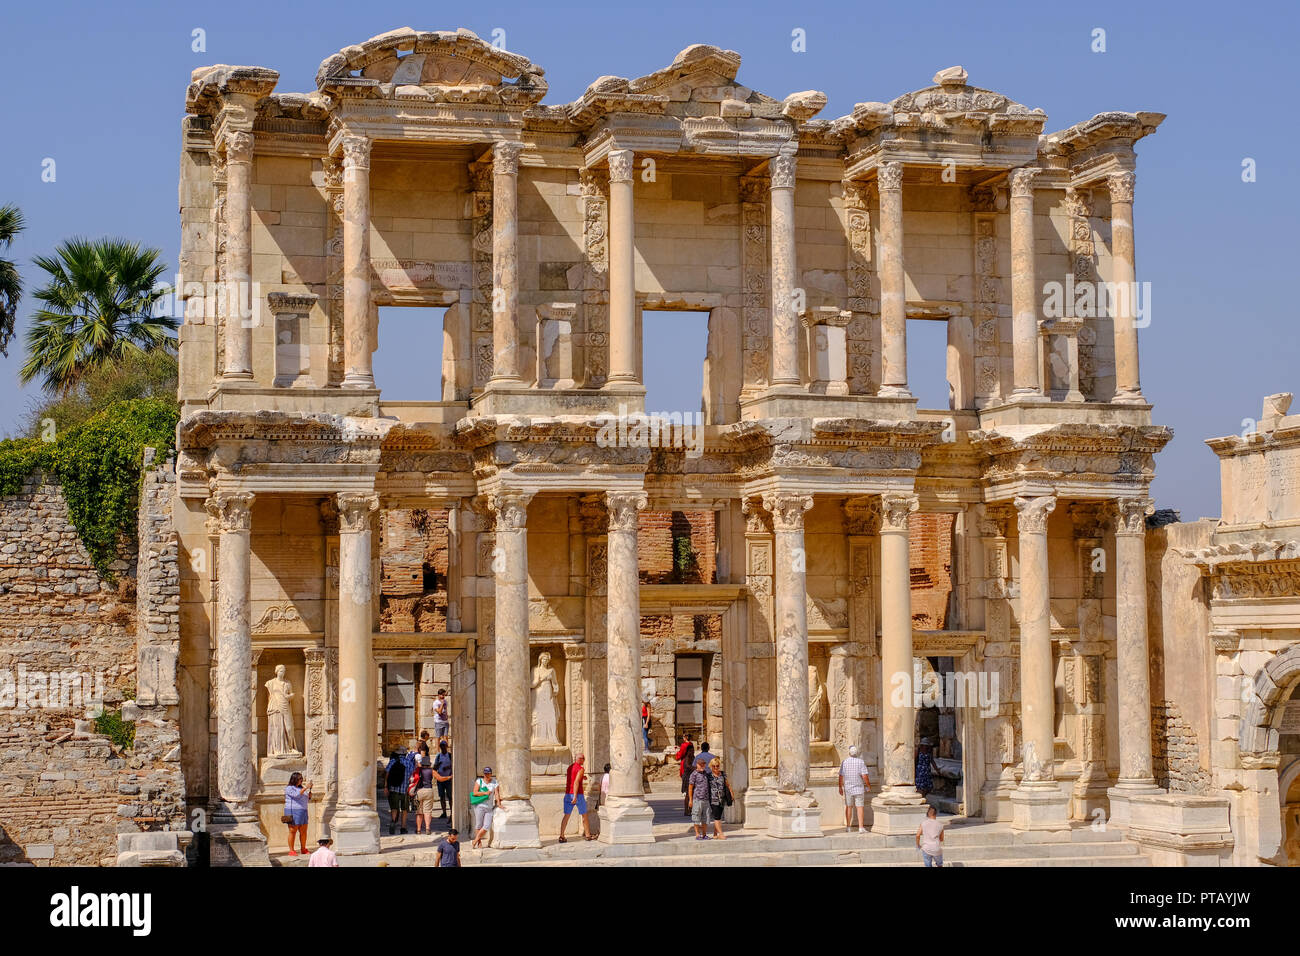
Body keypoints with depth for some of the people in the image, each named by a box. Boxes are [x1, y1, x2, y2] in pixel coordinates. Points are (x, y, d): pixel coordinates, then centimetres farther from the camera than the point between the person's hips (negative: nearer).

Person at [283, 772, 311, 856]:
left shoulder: (300, 788, 17)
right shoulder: (289, 788, -6)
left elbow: (308, 798, 19)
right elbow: (297, 795, -22)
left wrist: (310, 789, 3)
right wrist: (305, 788, -20)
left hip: (302, 812, 8)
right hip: (293, 812, -8)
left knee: (303, 832, 6)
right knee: (292, 831, -6)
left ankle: (303, 849, 14)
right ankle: (291, 851, -3)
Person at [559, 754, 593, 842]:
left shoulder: (570, 767, 13)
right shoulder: (581, 769, -11)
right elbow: (576, 782, -22)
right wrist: (575, 797, -26)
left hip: (568, 794, 6)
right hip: (578, 794, -6)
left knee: (566, 815, 3)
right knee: (584, 815, 9)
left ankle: (561, 836, -7)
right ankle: (587, 835, 16)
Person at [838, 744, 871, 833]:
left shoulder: (845, 762, -2)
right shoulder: (861, 762, -9)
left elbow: (841, 776, -1)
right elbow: (864, 776, -13)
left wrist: (840, 788, 10)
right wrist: (869, 785, 3)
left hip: (848, 788, 2)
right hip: (859, 788, -2)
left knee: (849, 807, 13)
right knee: (860, 807, -1)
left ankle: (848, 827, 19)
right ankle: (861, 827, -7)